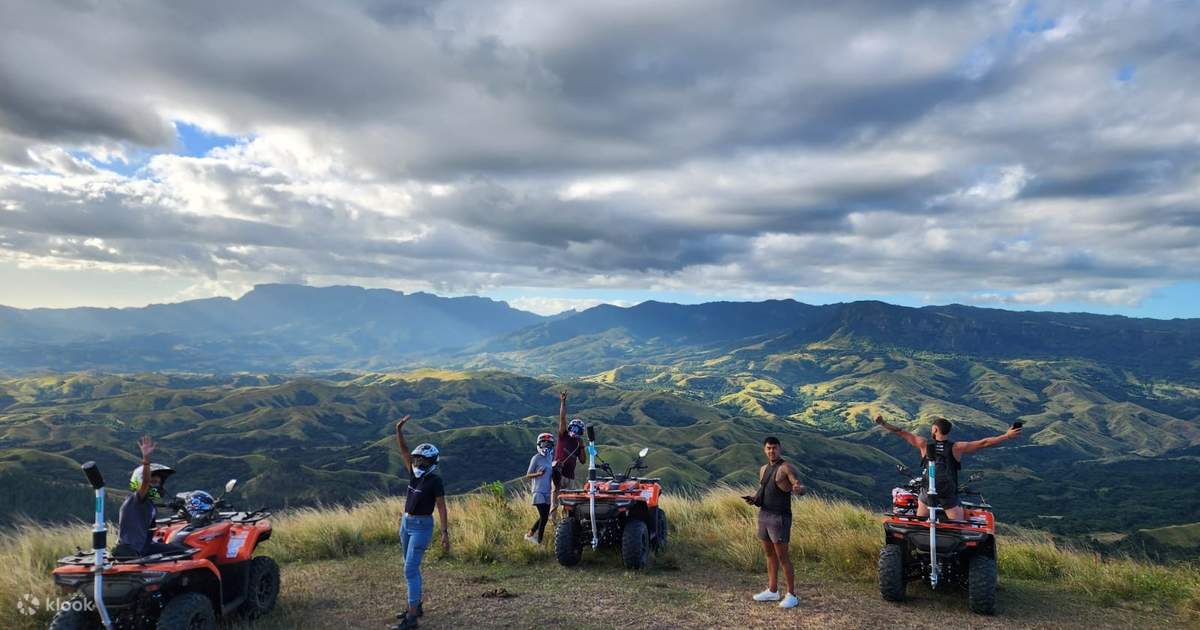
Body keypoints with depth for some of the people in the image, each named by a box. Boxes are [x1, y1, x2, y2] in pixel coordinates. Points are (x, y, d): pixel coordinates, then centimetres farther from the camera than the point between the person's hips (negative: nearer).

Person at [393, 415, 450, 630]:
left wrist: (445, 533, -17)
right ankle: (416, 606, 31)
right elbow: (404, 450, 0)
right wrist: (399, 429, -14)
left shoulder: (435, 481, -15)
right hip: (406, 523, 8)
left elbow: (442, 508, -14)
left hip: (422, 526, -8)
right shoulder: (416, 473, 3)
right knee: (412, 567, 17)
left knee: (410, 570, -11)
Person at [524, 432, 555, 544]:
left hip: (547, 492, 7)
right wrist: (539, 473, -23)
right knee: (543, 517, -12)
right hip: (538, 491, -7)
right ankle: (539, 541, -3)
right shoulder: (536, 458, -8)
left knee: (544, 517, 10)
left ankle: (530, 534, 26)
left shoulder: (549, 458, 13)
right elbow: (527, 475, -7)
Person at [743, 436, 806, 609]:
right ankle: (772, 591, 26)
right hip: (764, 517, 8)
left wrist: (798, 489, -46)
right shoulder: (764, 470, 13)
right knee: (770, 554, 15)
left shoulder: (788, 467, -11)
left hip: (780, 519, -8)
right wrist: (753, 500, -4)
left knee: (783, 557, -3)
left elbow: (802, 489, -21)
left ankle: (791, 596, 8)